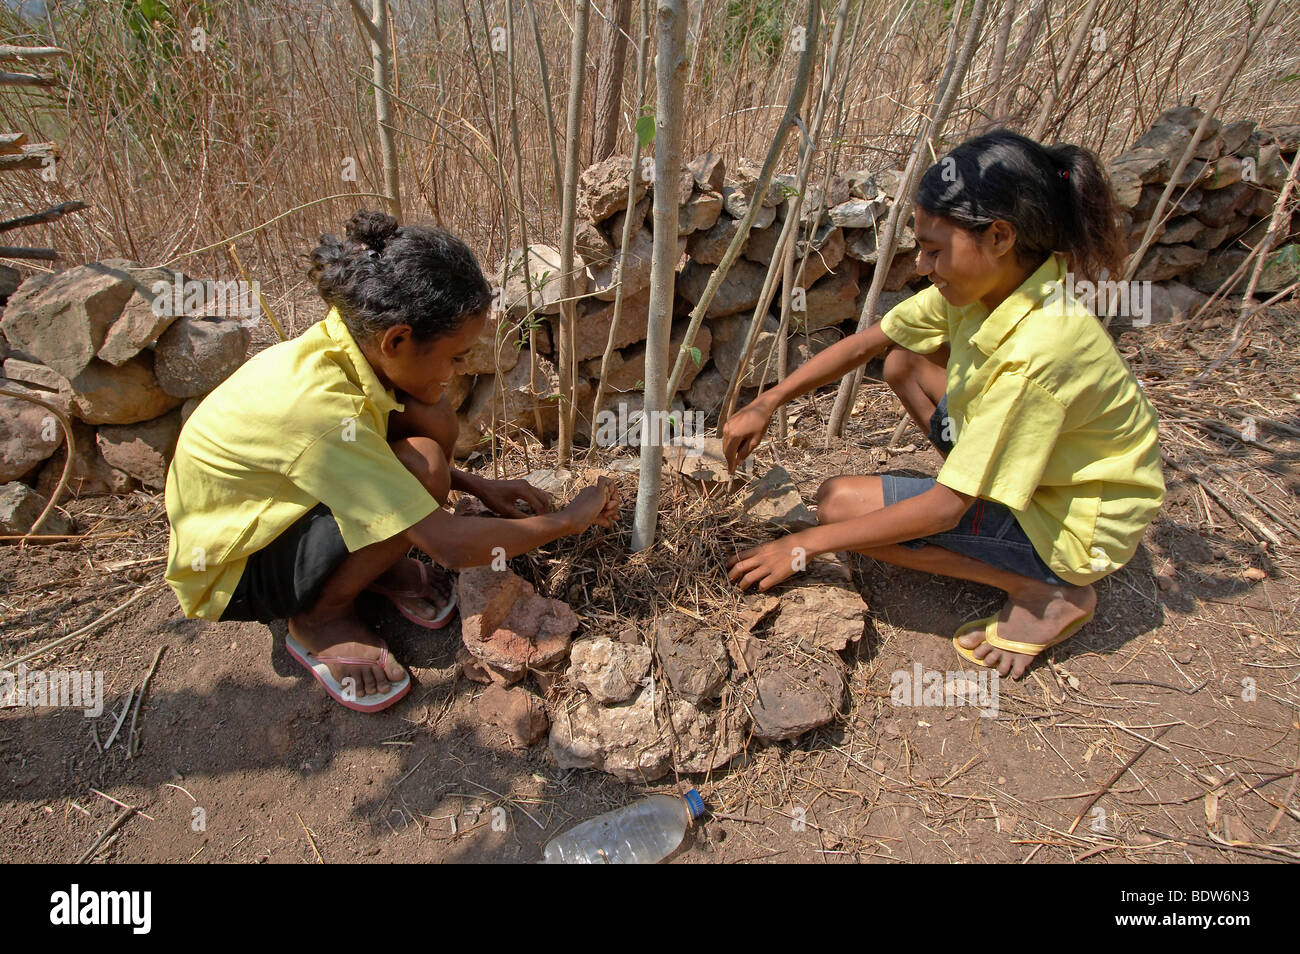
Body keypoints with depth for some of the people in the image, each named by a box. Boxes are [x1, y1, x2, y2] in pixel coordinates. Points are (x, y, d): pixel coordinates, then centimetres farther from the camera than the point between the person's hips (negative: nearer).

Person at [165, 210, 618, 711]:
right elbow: (451, 545, -36)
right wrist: (569, 519, -22)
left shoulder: (347, 345, -13)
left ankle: (383, 564, 6)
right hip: (231, 574, -7)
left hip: (276, 509, 7)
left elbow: (371, 451, 8)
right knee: (419, 470, -31)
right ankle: (320, 621, -7)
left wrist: (478, 486, -2)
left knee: (428, 417, -15)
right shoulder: (322, 408, -37)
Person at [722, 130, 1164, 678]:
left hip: (1071, 526, -8)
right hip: (1028, 469, 8)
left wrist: (805, 546, -24)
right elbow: (865, 344, -1)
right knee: (903, 360, 7)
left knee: (840, 502, -17)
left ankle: (1046, 595, -7)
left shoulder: (1038, 347, -34)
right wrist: (765, 406, -8)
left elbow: (944, 509, -30)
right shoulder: (989, 282, -10)